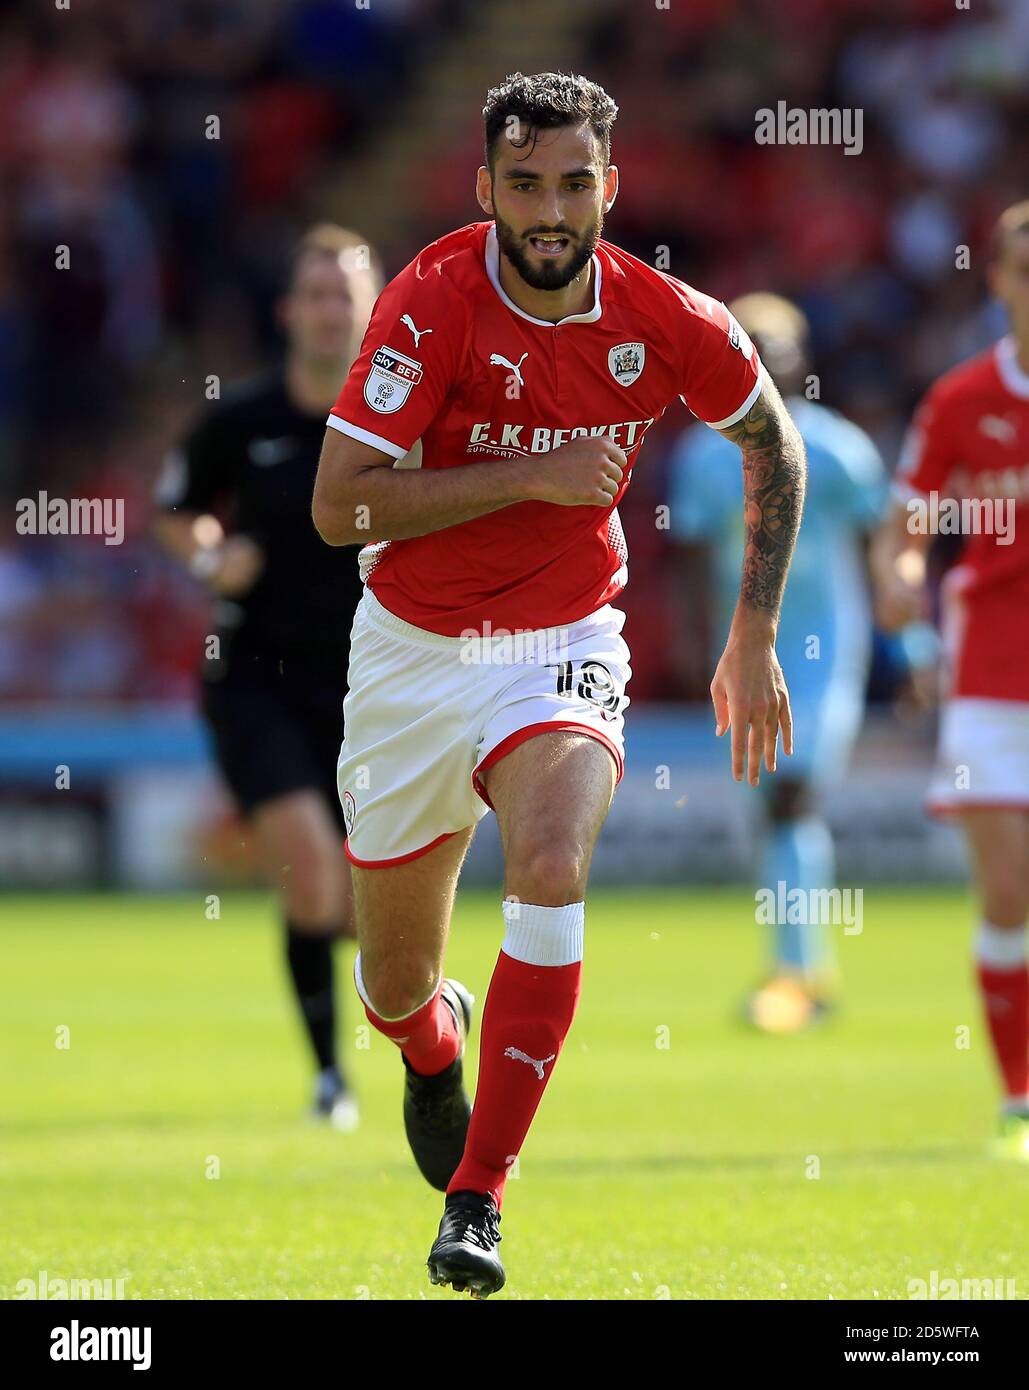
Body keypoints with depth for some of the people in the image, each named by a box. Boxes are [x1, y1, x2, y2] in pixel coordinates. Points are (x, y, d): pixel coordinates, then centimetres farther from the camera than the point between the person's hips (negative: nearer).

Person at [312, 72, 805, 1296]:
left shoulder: (666, 320, -11)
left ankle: (476, 1199, -25)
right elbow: (339, 506, -22)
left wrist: (755, 636, 7)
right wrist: (532, 475, -26)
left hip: (563, 649, 0)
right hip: (414, 650, 0)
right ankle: (432, 1045, 51)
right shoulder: (432, 307, -18)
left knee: (552, 864, -31)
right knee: (394, 983, 10)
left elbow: (773, 447, 9)